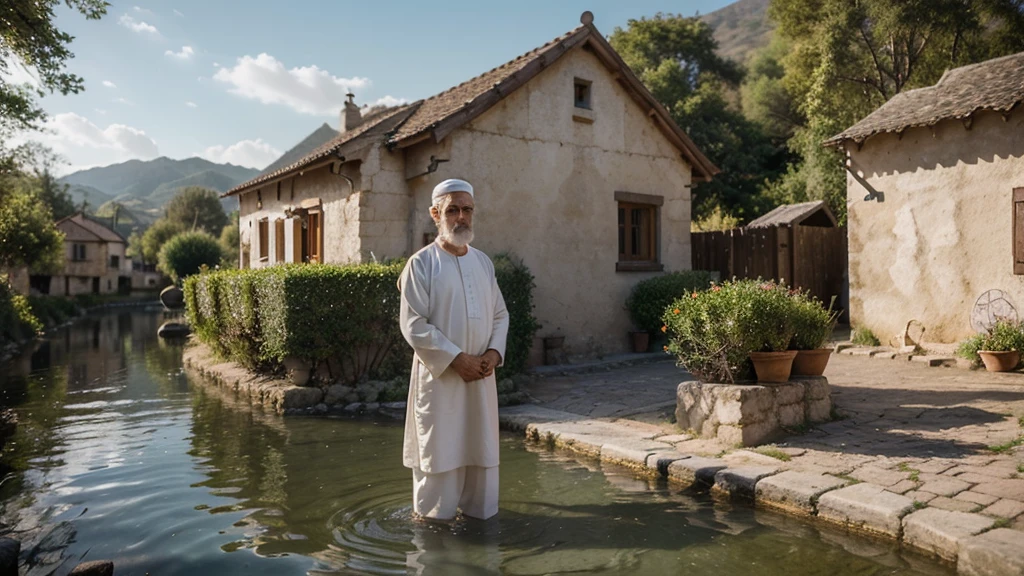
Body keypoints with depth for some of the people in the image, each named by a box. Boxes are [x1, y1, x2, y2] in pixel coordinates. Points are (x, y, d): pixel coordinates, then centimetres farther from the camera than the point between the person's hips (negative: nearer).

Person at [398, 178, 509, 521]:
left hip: (481, 375, 5)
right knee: (438, 450, 3)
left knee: (481, 448, 12)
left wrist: (494, 352, -5)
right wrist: (456, 358, -17)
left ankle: (477, 511, 29)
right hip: (439, 375, -5)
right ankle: (433, 517, 21)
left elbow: (500, 314, 12)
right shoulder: (422, 263, -7)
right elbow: (413, 325, -13)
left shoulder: (483, 262, 10)